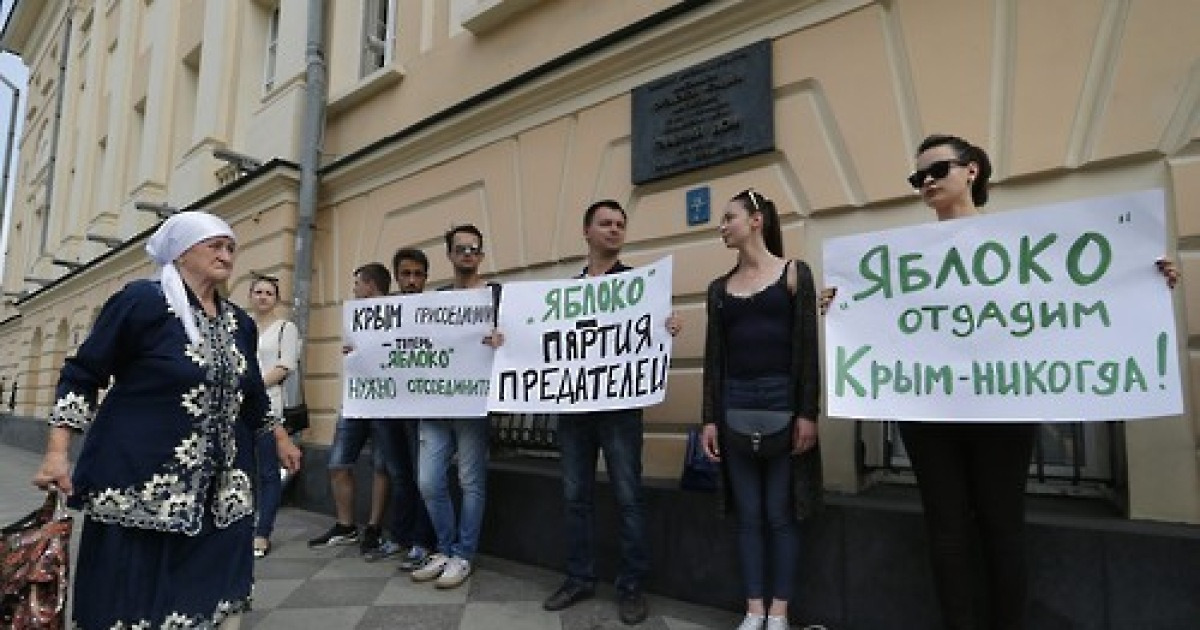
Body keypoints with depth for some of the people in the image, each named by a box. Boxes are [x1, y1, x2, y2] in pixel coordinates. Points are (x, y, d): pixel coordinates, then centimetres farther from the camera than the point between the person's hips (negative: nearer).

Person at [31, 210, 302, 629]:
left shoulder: (240, 323, 11)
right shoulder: (142, 300, -7)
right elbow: (82, 373, -4)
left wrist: (280, 438, 26)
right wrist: (58, 451, -12)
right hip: (141, 483, -5)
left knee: (215, 596, 7)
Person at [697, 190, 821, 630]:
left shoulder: (794, 273, 2)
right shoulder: (720, 287, 11)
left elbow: (807, 347, -4)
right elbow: (714, 356, 9)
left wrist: (808, 413, -11)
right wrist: (709, 418, 3)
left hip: (782, 398, -3)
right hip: (735, 402, 3)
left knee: (780, 512, 3)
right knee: (748, 513, 8)